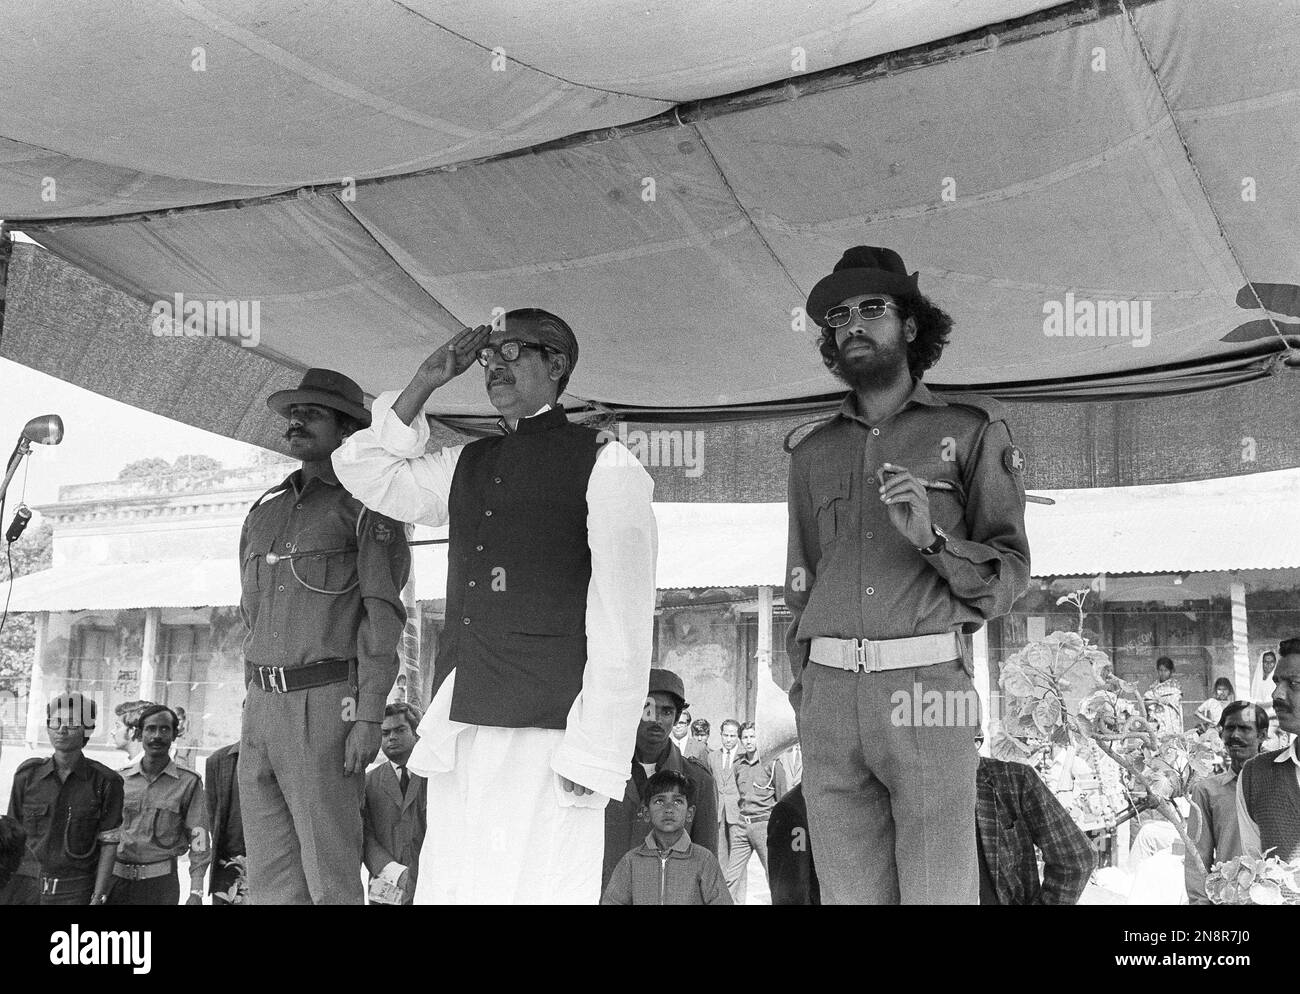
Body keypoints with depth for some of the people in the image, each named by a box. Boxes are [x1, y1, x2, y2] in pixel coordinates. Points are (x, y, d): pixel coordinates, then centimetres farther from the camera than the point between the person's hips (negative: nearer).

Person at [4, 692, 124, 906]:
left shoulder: (106, 782, -5)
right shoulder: (27, 775, 2)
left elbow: (108, 844, -4)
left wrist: (98, 898, -9)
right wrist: (5, 889, 3)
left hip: (76, 892, -2)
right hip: (26, 888, 2)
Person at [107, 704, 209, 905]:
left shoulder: (189, 783, -1)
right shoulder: (120, 780, 7)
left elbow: (198, 840, -4)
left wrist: (196, 892, -10)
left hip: (160, 881, -2)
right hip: (117, 879, 2)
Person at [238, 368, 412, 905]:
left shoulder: (365, 506, -1)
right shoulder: (265, 510, 19)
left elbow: (383, 614, -8)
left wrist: (369, 718, -16)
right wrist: (252, 702, 17)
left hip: (326, 703, -7)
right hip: (262, 703, 7)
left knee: (331, 878, -5)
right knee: (270, 879, 8)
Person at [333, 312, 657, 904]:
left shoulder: (603, 463, 0)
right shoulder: (465, 465, 20)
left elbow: (622, 620, -7)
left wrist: (594, 754, -14)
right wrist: (425, 383, 12)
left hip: (545, 735, -6)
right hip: (455, 730, 6)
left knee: (531, 888, -9)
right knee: (446, 888, 5)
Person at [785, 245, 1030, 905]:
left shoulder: (972, 428, 9)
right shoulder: (813, 454, 19)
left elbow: (1010, 574, 4)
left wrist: (931, 539, -14)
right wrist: (805, 696, 11)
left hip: (926, 684, -3)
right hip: (830, 692, 3)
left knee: (938, 893, -6)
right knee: (849, 894, 2)